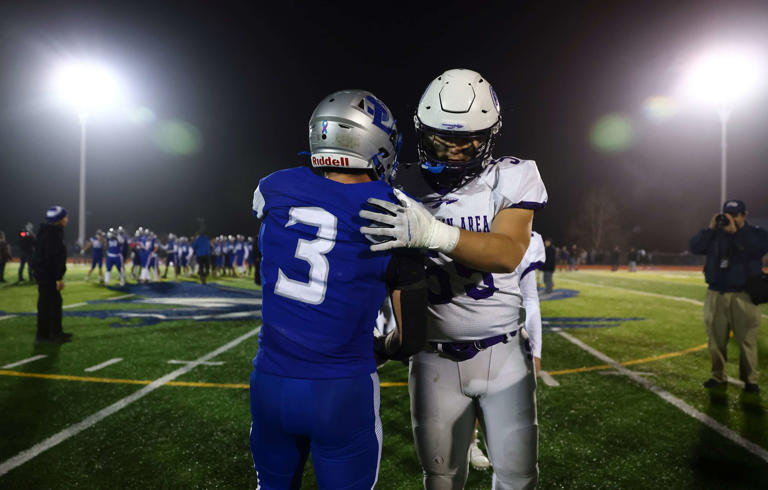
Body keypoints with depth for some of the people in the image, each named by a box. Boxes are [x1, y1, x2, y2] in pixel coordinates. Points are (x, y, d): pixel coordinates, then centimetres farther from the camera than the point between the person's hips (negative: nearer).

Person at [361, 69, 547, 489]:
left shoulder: (514, 178, -7)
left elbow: (508, 253, -24)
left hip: (504, 352, 0)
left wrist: (431, 231, -39)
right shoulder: (406, 188, -3)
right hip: (436, 357, 1)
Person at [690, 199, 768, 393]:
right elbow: (695, 247, -3)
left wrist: (736, 232, -20)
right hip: (715, 295, 3)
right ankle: (718, 376, 20)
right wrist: (710, 229, -11)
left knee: (747, 341, -1)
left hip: (743, 297, -3)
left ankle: (750, 379, 12)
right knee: (716, 340, 8)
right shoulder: (715, 234, 10)